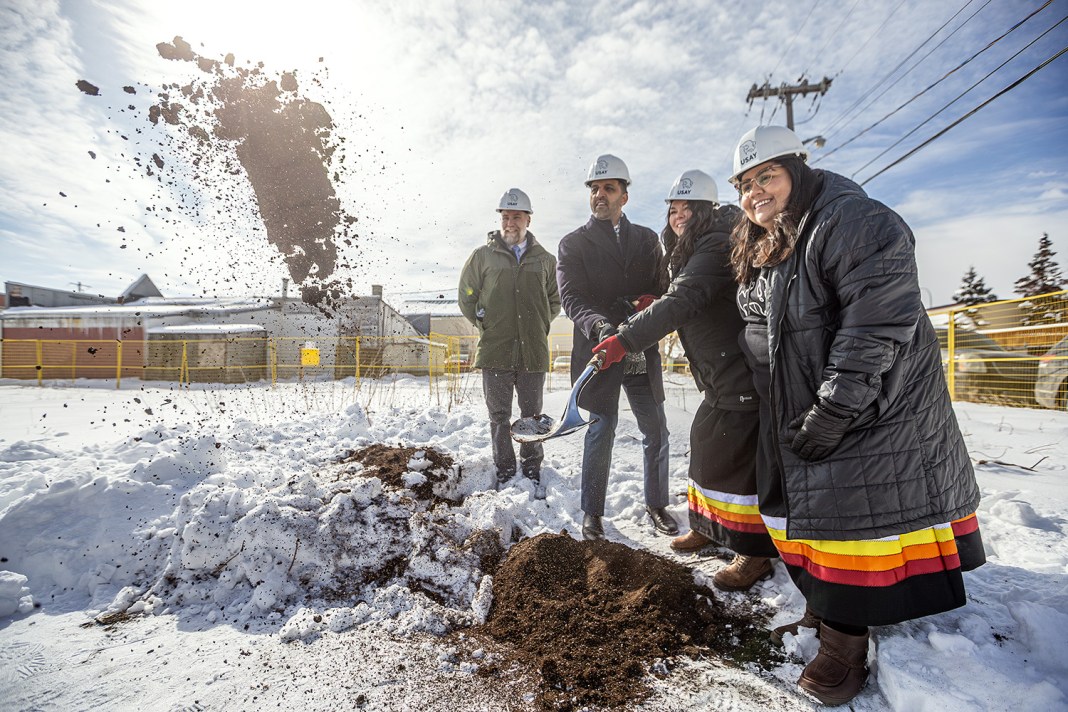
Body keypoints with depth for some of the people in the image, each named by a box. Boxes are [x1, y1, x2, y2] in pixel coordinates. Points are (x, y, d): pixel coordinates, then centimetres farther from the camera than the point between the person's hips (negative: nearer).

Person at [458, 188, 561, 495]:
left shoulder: (545, 259, 9)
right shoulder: (483, 255, 4)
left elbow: (555, 300, 18)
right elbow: (467, 297, 9)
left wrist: (539, 325, 7)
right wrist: (485, 325, 3)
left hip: (533, 352, 1)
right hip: (495, 352, -1)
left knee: (532, 415, 11)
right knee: (499, 416, 8)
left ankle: (532, 471, 25)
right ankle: (505, 472, 21)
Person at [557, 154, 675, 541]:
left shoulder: (646, 239, 13)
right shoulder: (573, 244, 3)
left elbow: (660, 289, 7)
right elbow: (571, 297, -10)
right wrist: (600, 326, -28)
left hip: (642, 352, 4)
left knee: (656, 431, 10)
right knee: (602, 427, 0)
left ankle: (656, 504, 30)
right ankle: (592, 512, 18)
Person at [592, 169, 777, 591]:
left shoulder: (719, 246, -17)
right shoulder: (688, 252, 16)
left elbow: (684, 301, -30)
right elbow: (686, 301, 22)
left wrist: (626, 339, -36)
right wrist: (655, 302, 2)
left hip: (741, 373, -10)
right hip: (719, 375, 10)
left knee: (735, 455, -6)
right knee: (706, 443, 17)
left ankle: (755, 553, 8)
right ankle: (707, 526, 35)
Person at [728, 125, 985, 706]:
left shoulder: (856, 223, -17)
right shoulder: (759, 251, 12)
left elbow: (877, 325, -26)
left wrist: (833, 409, -26)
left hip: (871, 412, -8)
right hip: (795, 415, 9)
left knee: (847, 517, -3)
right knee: (804, 505, 16)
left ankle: (844, 643, 15)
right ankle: (825, 610, 35)